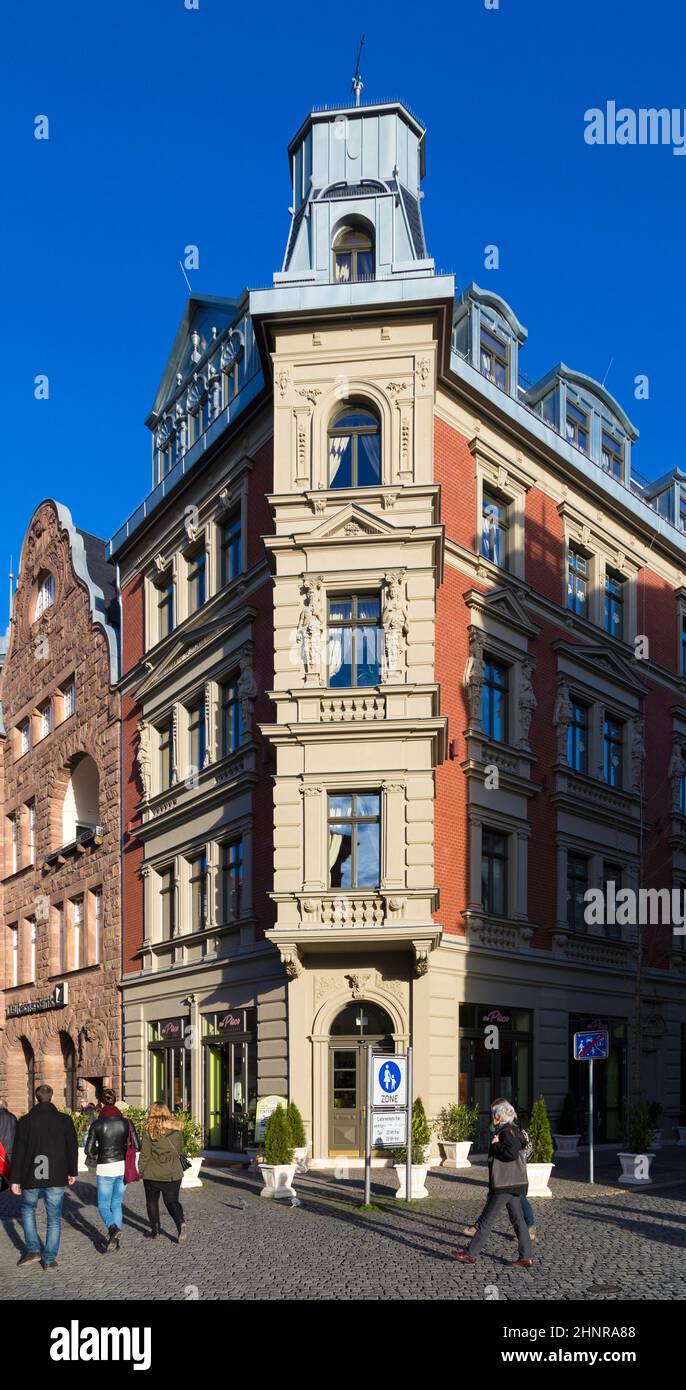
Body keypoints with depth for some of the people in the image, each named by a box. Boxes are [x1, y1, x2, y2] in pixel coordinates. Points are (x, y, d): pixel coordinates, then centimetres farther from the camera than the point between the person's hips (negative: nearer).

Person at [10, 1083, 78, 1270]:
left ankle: (33, 1249, 14)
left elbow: (18, 1152, -5)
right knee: (54, 1219, 10)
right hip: (56, 1178, 0)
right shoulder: (65, 1120, -2)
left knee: (28, 1209, 23)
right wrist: (72, 1172, 15)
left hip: (32, 1177, 0)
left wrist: (15, 1179, -1)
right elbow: (72, 1149, 3)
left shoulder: (25, 1121, -5)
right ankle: (49, 1259, 10)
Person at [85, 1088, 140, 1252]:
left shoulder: (97, 1124, -9)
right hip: (122, 1167, 3)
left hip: (104, 1168, -3)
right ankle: (116, 1241, 17)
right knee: (117, 1204, 17)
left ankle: (113, 1228, -19)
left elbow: (89, 1151, -6)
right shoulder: (125, 1122, -3)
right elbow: (136, 1146, -2)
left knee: (104, 1205, 9)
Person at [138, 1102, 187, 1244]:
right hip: (173, 1172, 3)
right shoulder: (177, 1128, 2)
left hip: (153, 1173, -3)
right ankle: (180, 1222, -14)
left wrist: (141, 1170, 3)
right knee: (172, 1201, 10)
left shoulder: (149, 1130, -10)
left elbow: (145, 1154, -9)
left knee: (152, 1201, 17)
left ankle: (155, 1230, 20)